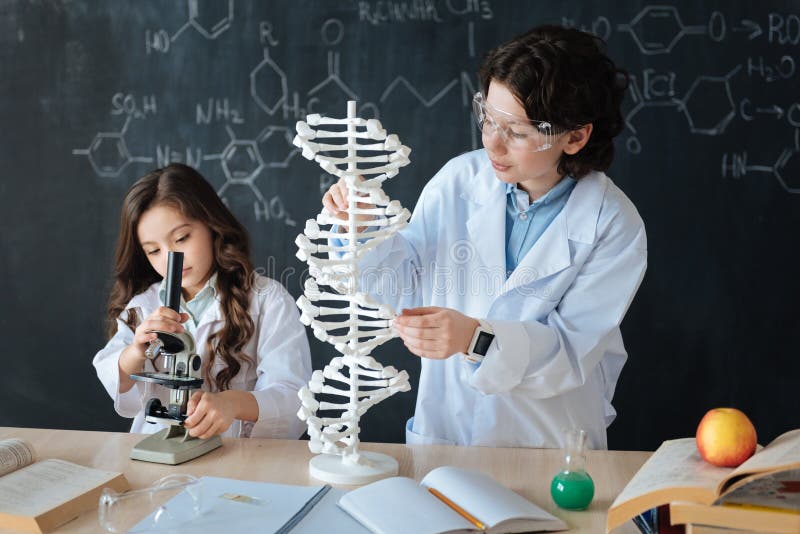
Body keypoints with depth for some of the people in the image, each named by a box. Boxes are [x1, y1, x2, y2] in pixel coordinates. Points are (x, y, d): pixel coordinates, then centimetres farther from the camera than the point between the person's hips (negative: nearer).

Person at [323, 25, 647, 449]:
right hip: (443, 432, 1)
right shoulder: (459, 179, -2)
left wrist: (476, 339, -28)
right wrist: (361, 229, -12)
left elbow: (572, 350, -13)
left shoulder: (614, 226, -8)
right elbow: (401, 285, 6)